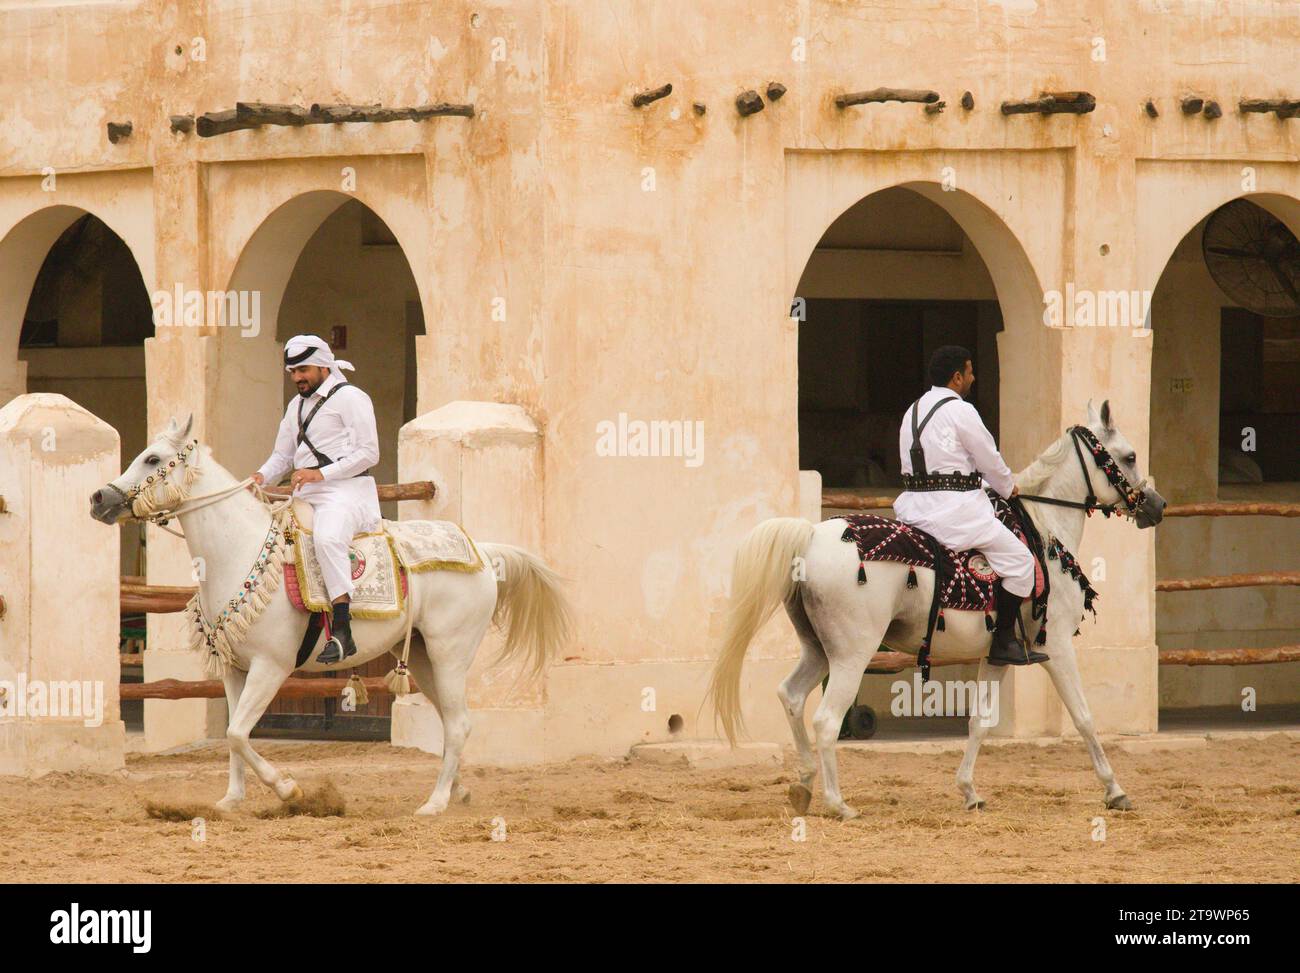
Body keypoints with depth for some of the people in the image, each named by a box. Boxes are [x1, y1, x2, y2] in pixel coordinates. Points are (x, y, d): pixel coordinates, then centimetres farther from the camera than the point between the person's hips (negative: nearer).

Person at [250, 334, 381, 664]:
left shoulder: (349, 397, -2)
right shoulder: (297, 406, 24)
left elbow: (368, 453, -10)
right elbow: (282, 455, 27)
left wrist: (322, 473, -17)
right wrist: (262, 476, 4)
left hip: (347, 491, -10)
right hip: (305, 497, 10)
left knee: (327, 538, -37)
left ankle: (342, 631, -43)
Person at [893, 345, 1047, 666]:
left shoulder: (913, 411, 15)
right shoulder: (960, 411, -11)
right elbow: (990, 461, -4)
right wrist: (1008, 489, 17)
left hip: (913, 506, 9)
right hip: (954, 508, -9)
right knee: (1018, 558, -2)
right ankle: (1004, 642, -4)